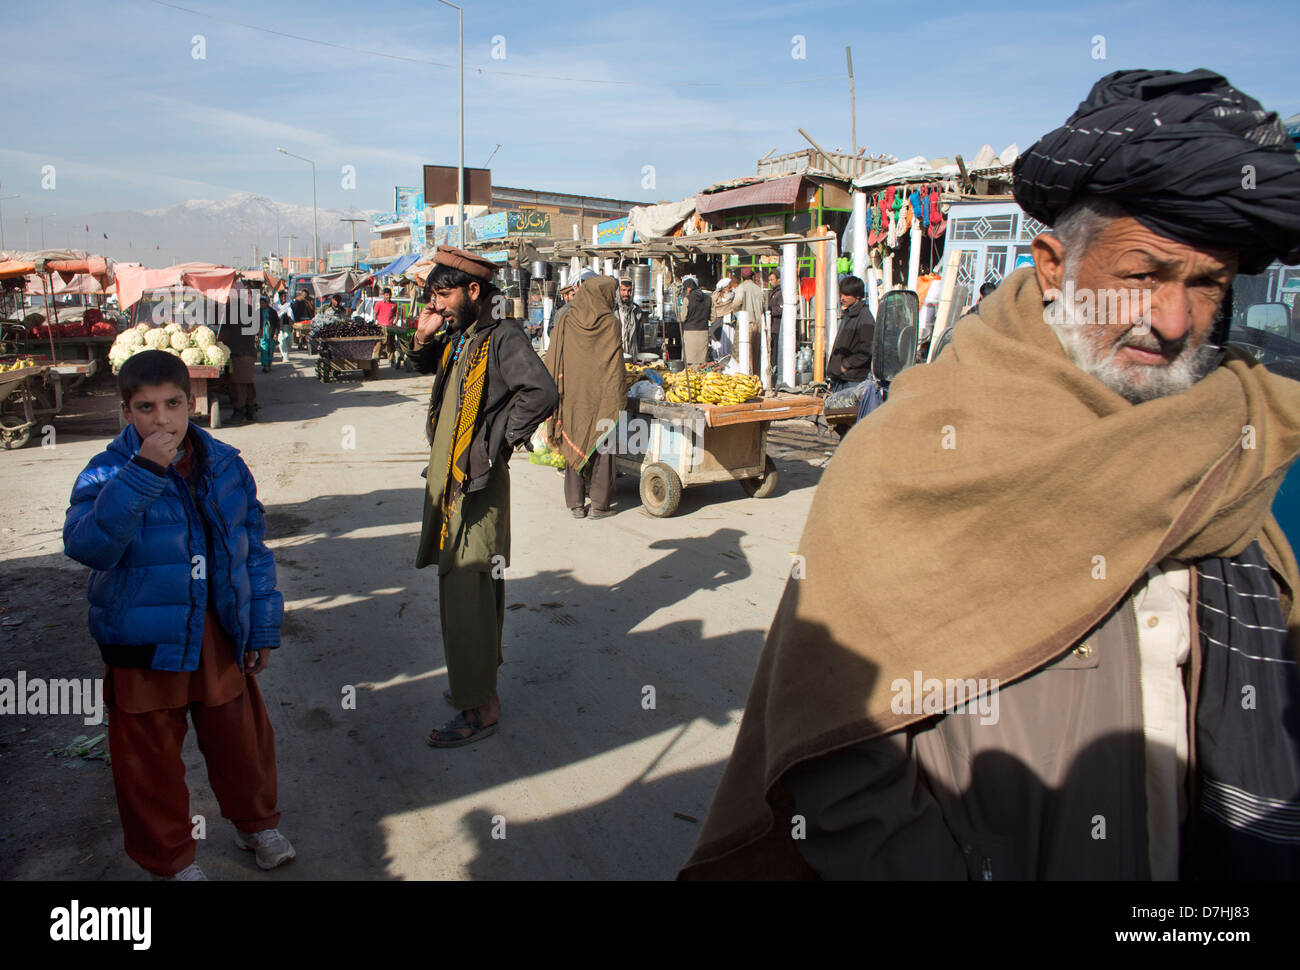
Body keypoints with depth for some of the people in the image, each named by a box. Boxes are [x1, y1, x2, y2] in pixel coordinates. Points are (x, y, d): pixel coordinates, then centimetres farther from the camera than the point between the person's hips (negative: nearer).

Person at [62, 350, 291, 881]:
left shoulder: (225, 464, -1)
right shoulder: (108, 473, -11)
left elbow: (253, 548, 6)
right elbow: (87, 546, -29)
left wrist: (262, 628, 7)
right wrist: (142, 473, -36)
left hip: (221, 637, 3)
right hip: (144, 642, -2)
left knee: (241, 736, 16)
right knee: (151, 757, 11)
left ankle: (255, 822, 42)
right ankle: (171, 856, 34)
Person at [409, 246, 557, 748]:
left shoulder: (503, 337, -14)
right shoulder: (459, 337, 12)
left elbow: (541, 392, -27)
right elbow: (428, 368, 32)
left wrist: (502, 439, -16)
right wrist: (423, 337, 11)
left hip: (477, 481, -9)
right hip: (447, 475, 9)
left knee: (467, 595, -7)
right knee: (467, 588, 17)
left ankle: (480, 707, 2)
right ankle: (478, 680, 32)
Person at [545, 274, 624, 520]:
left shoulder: (566, 323, 1)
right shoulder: (609, 323, -5)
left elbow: (552, 362, 3)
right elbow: (616, 365, -7)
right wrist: (618, 399, -2)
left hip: (571, 395, 2)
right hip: (600, 396, -2)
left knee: (572, 443, 10)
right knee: (601, 445, 6)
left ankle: (576, 504, 13)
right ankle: (599, 504, 9)